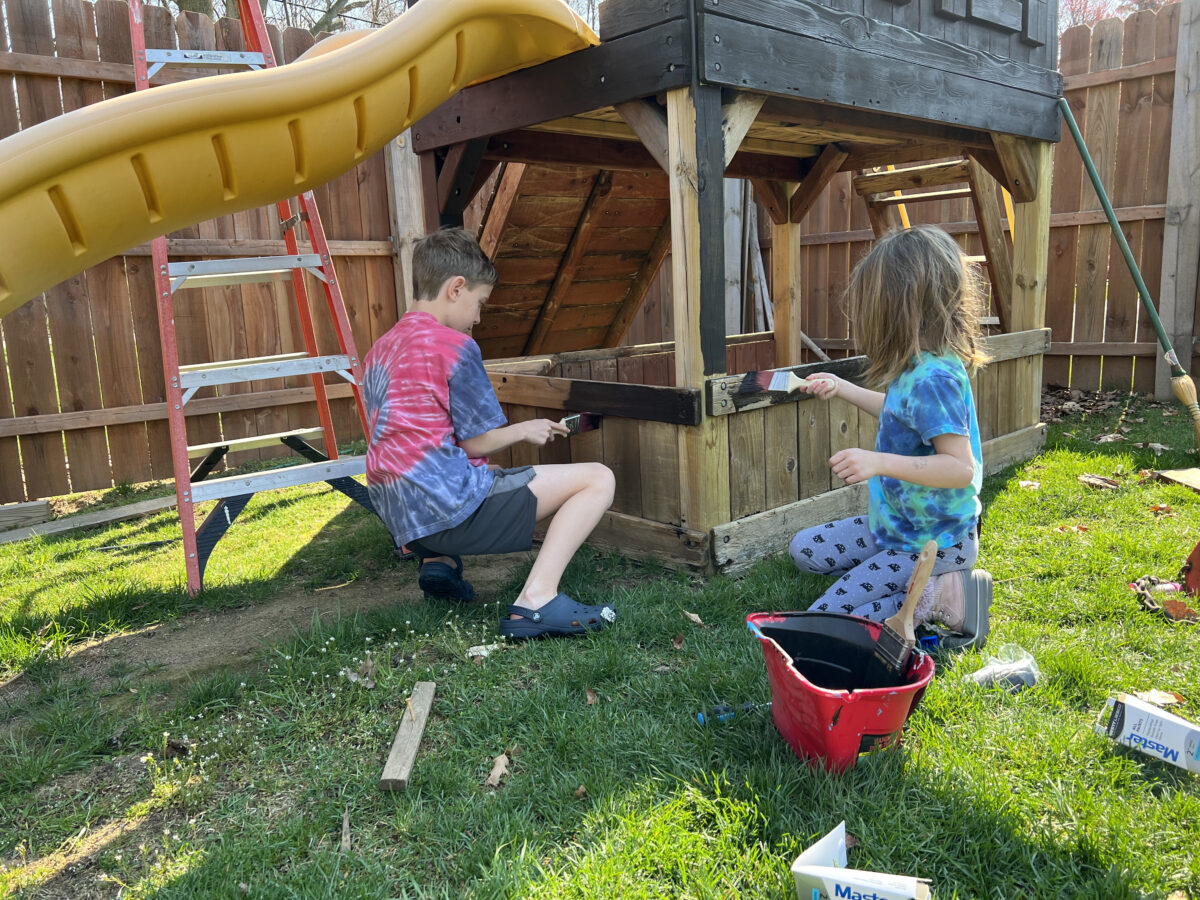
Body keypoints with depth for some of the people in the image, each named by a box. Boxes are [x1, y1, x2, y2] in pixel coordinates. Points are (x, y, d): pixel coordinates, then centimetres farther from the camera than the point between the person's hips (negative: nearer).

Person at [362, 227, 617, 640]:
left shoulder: (380, 349, 14)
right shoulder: (453, 345, -10)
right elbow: (476, 442, -8)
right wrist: (526, 430, 9)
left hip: (402, 519, 9)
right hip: (450, 509, -9)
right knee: (598, 478, -7)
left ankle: (438, 561, 19)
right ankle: (536, 600, -18)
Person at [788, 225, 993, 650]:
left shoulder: (932, 379, -28)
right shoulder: (921, 367, 2)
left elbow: (961, 467, -31)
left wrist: (879, 462, -38)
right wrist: (843, 388, 25)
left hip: (929, 545, -10)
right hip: (894, 527, 10)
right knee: (804, 549, 20)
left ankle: (943, 597, -5)